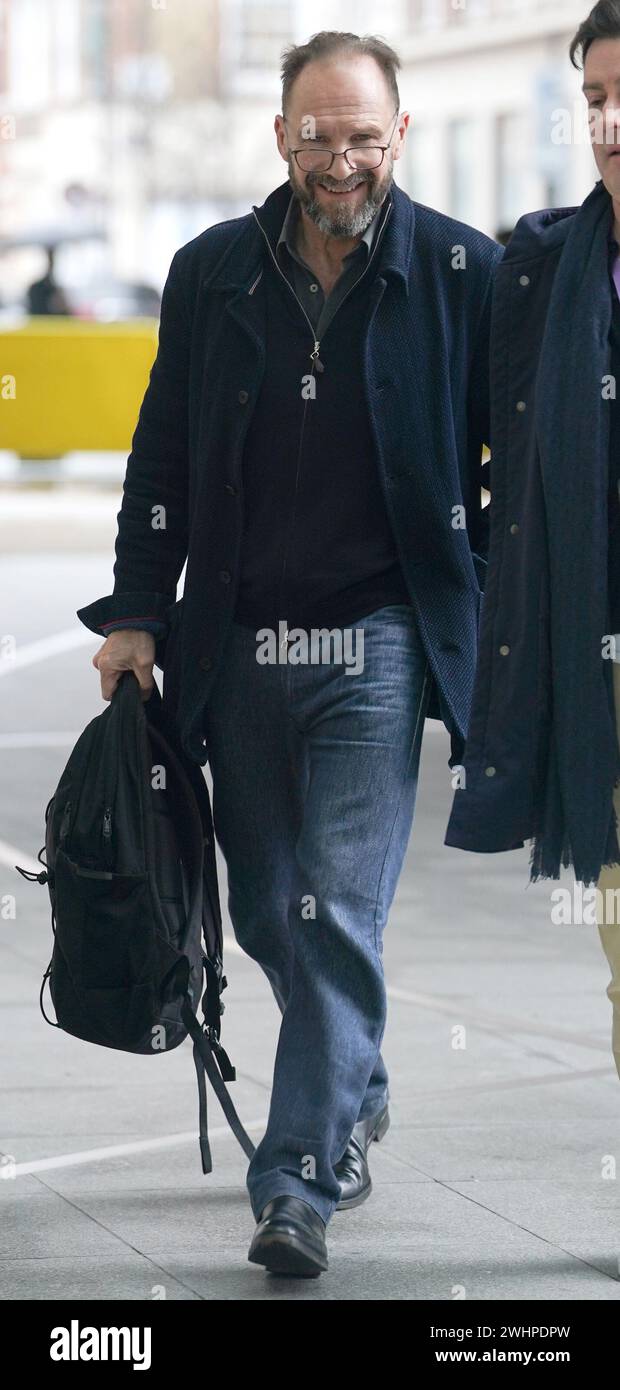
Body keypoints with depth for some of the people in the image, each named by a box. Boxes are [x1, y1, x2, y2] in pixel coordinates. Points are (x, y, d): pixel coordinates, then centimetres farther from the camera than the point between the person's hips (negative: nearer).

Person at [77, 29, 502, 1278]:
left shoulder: (460, 272, -2)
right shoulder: (212, 272, 7)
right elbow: (162, 458, 11)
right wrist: (135, 613, 5)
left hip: (375, 645, -4)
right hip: (239, 647, 4)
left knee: (334, 913, -10)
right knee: (266, 912, 12)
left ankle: (299, 1182, -6)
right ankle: (356, 1094, 36)